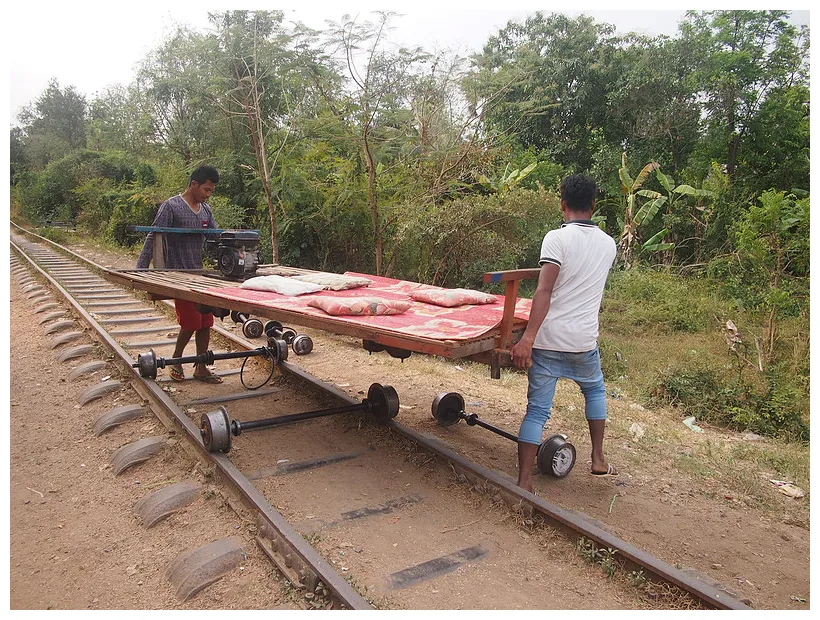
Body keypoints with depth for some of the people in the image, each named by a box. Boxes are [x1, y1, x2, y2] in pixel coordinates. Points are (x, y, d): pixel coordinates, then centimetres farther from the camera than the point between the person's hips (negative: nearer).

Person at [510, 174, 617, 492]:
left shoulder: (557, 238, -9)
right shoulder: (608, 244, 7)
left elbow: (544, 291, -21)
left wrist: (528, 338, -25)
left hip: (547, 340, -3)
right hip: (584, 341, 4)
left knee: (537, 409, 3)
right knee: (595, 389, 30)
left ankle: (524, 482, 3)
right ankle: (598, 459, 35)